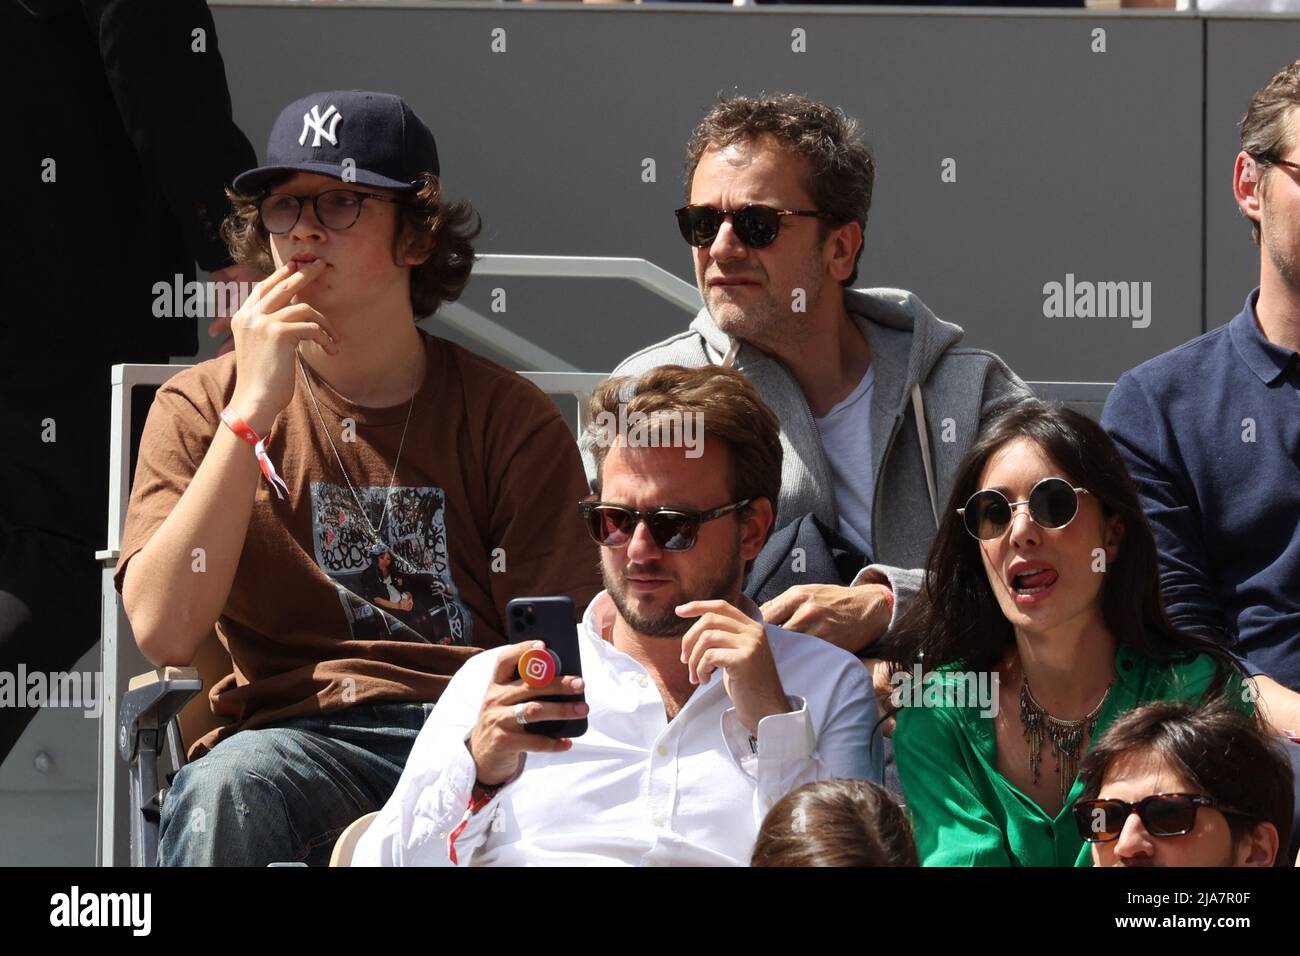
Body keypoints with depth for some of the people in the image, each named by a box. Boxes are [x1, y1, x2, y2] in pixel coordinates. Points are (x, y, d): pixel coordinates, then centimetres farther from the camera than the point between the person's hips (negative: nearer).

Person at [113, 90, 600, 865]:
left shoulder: (512, 420, 11)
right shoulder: (203, 408, 12)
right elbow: (162, 632, -5)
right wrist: (252, 410, -7)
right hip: (293, 736, 0)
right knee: (225, 788, -37)